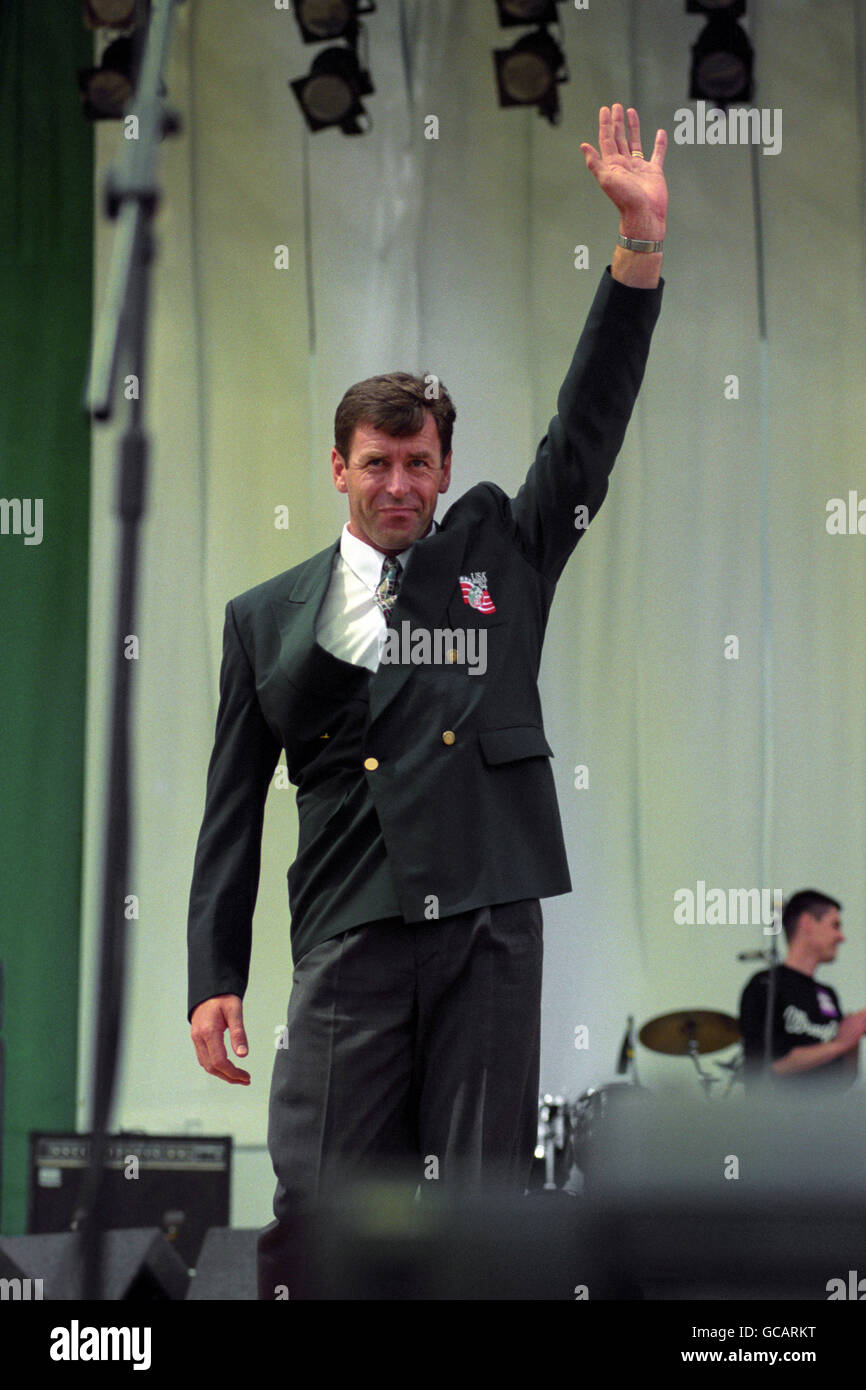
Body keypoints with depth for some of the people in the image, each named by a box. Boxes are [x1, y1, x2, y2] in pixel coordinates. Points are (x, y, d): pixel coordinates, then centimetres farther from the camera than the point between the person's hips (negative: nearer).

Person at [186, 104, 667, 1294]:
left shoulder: (499, 553, 14)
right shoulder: (269, 616, 12)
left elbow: (592, 418, 6)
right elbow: (234, 805, 11)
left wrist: (642, 237, -4)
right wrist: (214, 976, 3)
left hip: (488, 927, 1)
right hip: (350, 940, -1)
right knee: (322, 1214, -8)